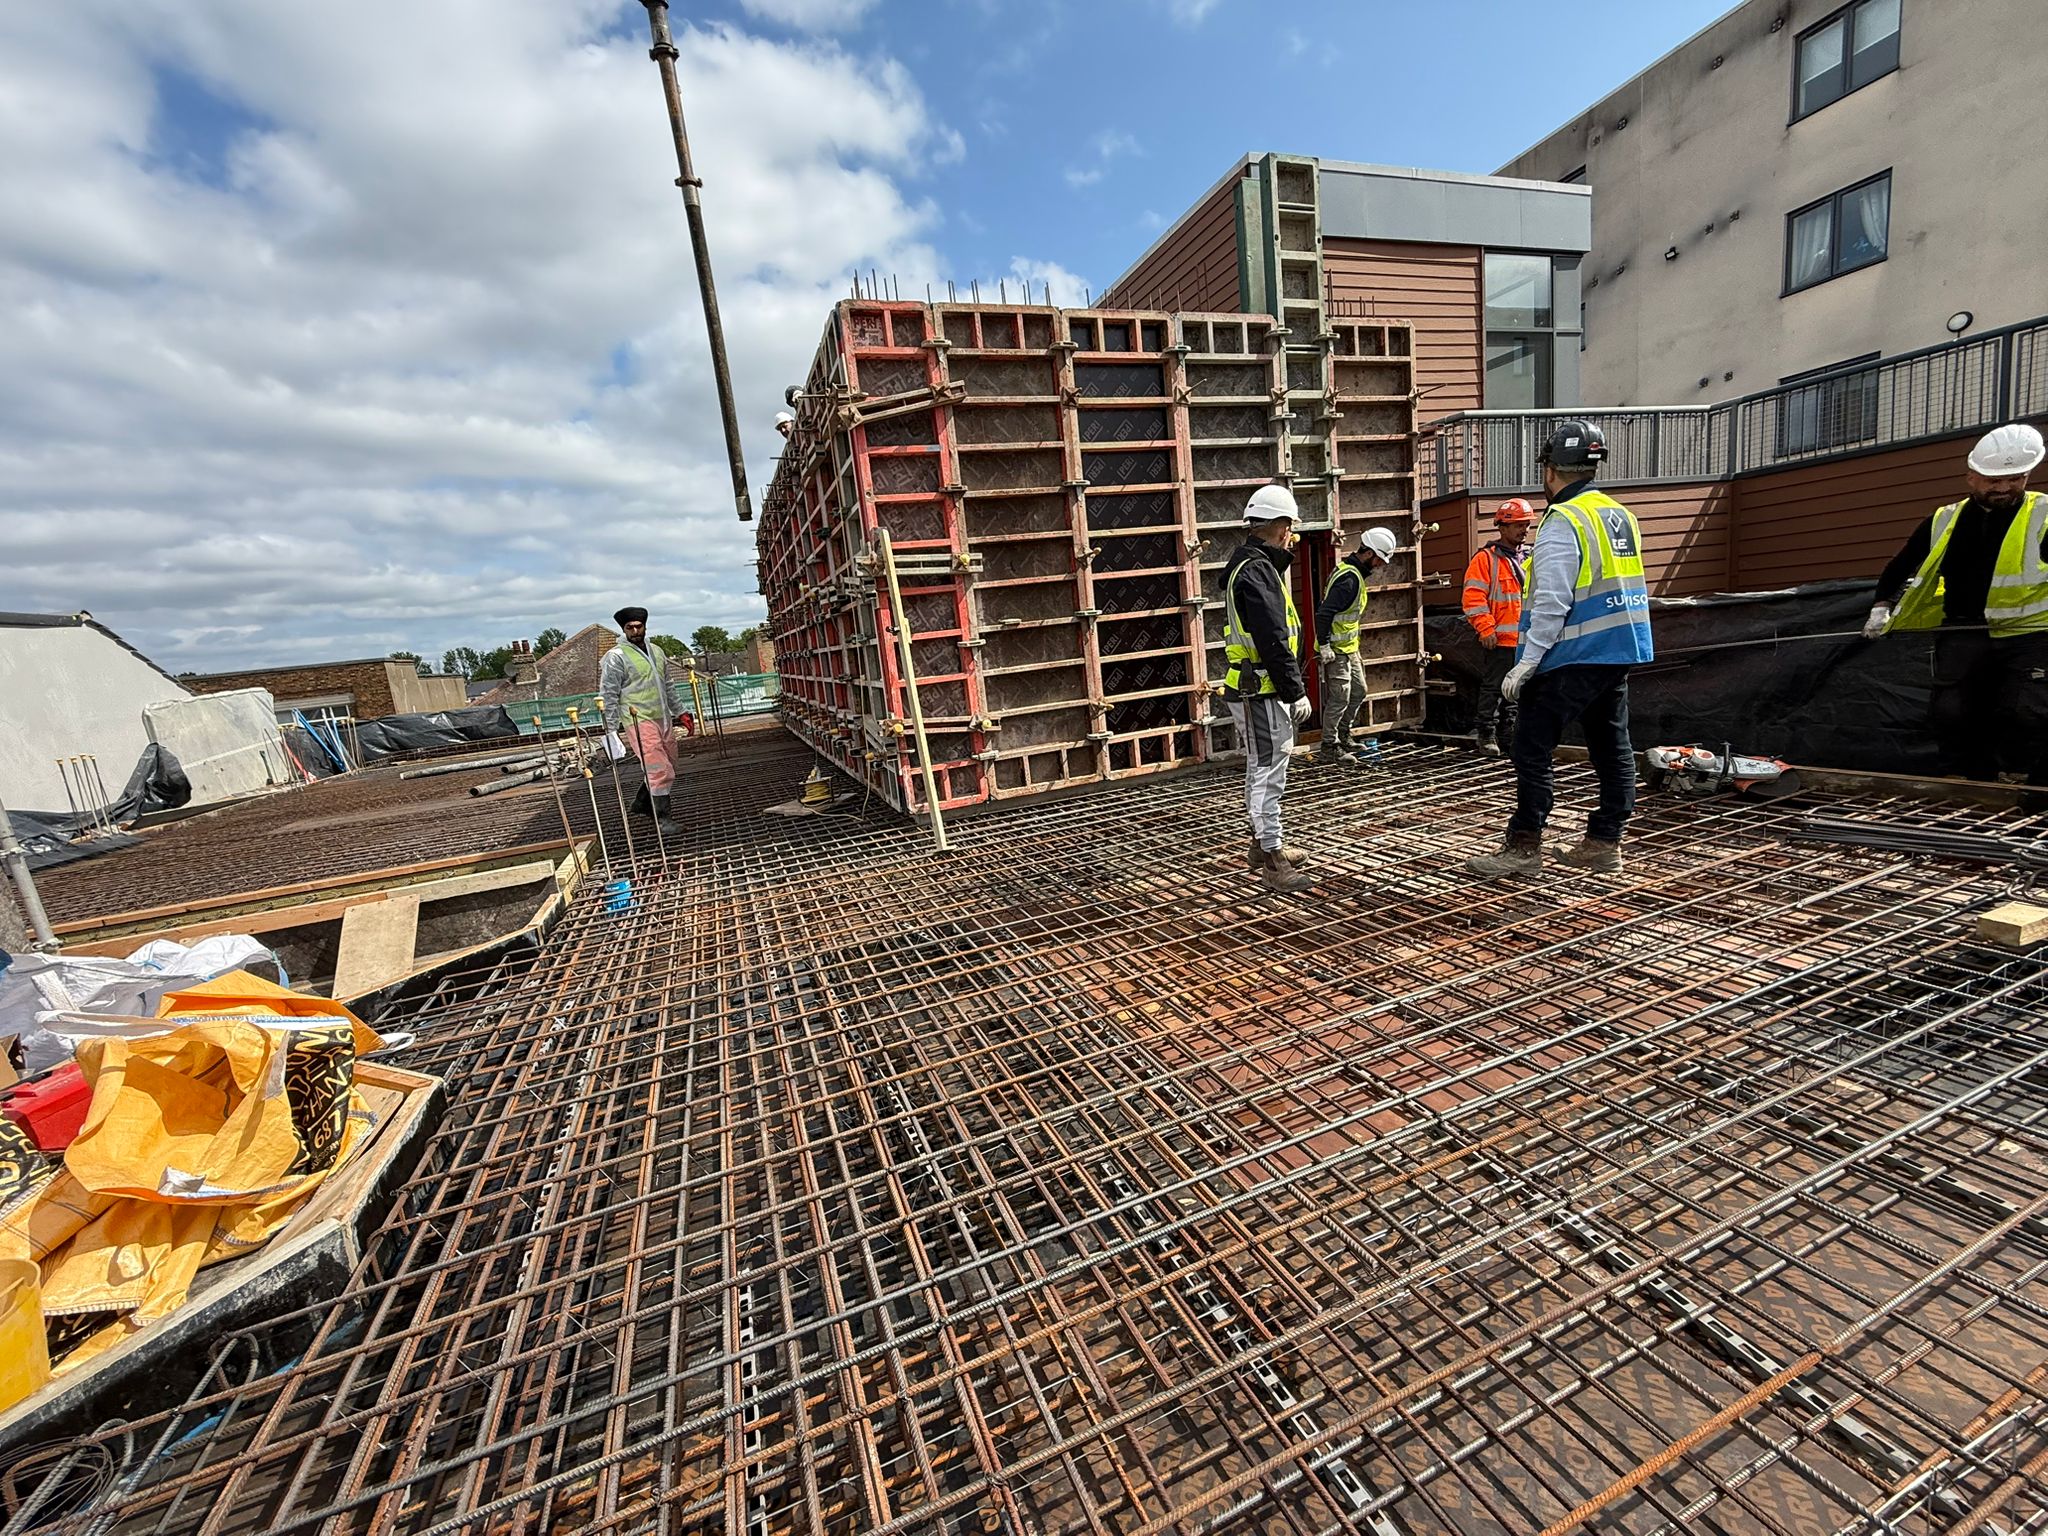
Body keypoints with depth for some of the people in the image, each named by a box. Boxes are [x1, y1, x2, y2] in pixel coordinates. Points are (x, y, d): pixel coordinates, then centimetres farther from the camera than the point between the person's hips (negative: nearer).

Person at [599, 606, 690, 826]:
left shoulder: (656, 651, 14)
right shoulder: (616, 656, -6)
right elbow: (608, 695, -7)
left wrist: (680, 711, 21)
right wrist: (612, 728, -10)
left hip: (663, 718, 7)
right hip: (639, 721, -7)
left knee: (667, 766, 14)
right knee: (660, 771, -12)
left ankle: (642, 802, 34)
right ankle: (661, 817, -2)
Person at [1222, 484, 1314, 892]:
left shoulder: (1247, 563, 15)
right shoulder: (1257, 571, -19)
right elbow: (1273, 640, -23)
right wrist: (1296, 692, -20)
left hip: (1254, 690, 11)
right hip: (1261, 692, -11)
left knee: (1262, 769, 20)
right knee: (1268, 771, -6)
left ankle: (1264, 846, 34)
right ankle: (1273, 862, 2)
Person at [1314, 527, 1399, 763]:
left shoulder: (1353, 572, 12)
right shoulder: (1349, 579, -20)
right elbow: (1324, 613, -27)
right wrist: (1324, 646, -27)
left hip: (1349, 647, 11)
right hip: (1336, 649, -11)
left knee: (1358, 691, 18)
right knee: (1339, 698, -5)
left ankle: (1343, 736, 30)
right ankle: (1330, 748, 5)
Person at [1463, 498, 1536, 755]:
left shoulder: (1531, 557, 15)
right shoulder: (1486, 559, -6)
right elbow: (1473, 597, -13)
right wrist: (1486, 629, -18)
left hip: (1526, 640, 7)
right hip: (1499, 639, -6)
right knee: (1493, 689, -1)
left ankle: (1509, 731, 23)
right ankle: (1487, 735, 7)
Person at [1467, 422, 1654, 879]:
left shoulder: (1563, 522, -13)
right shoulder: (1622, 515, 15)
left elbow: (1551, 604, -21)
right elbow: (1627, 588, 20)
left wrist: (1526, 663, -19)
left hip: (1571, 658, -9)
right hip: (1618, 654, 9)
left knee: (1532, 747, -4)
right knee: (1611, 746, 12)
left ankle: (1523, 846, -2)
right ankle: (1605, 842, 20)